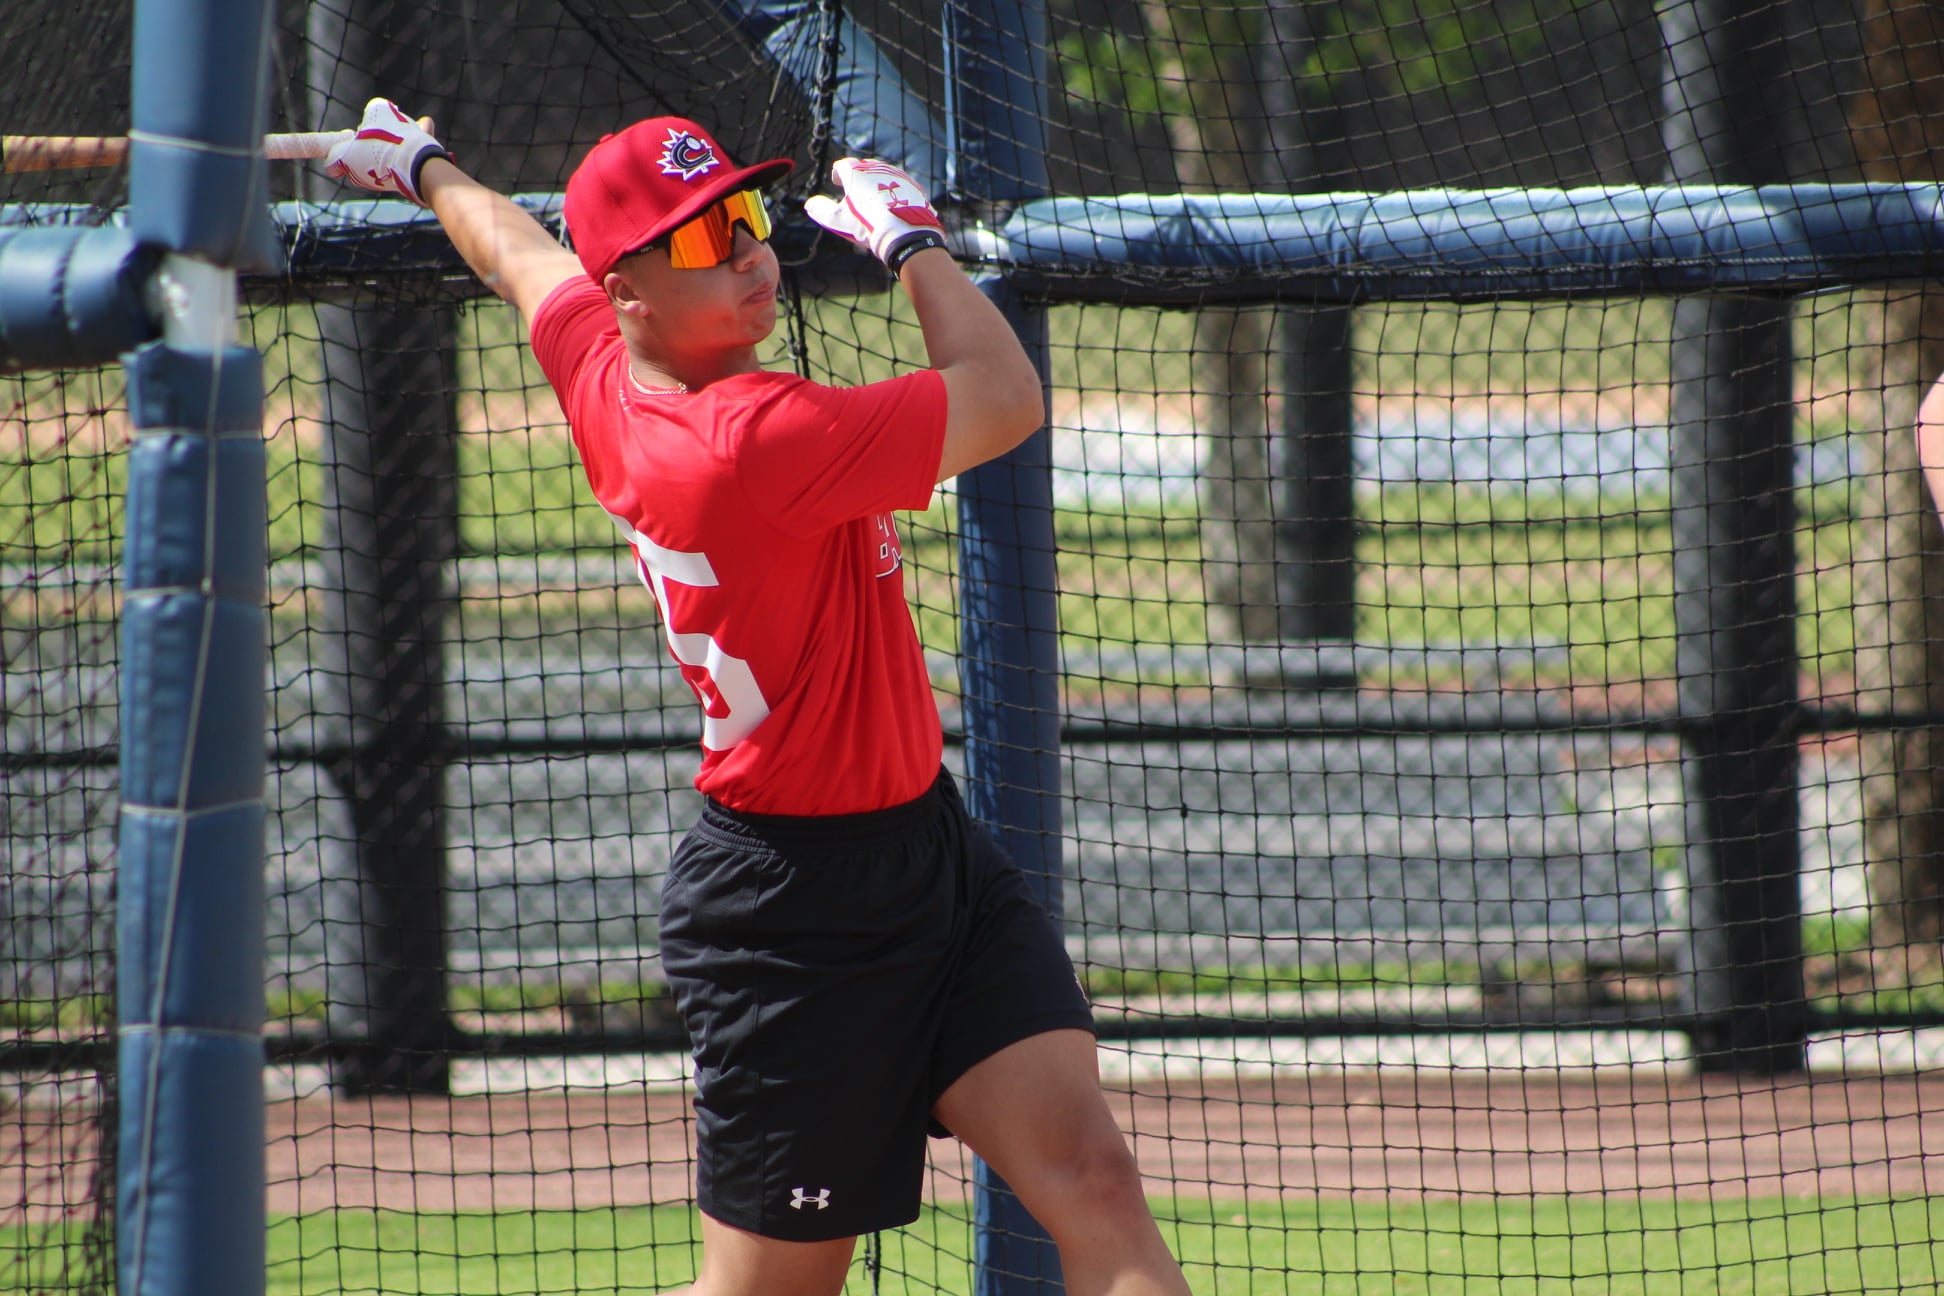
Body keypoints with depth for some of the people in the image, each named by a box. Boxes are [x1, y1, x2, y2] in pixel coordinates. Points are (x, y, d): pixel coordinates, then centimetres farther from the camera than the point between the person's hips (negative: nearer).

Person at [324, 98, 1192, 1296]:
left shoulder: (600, 376, 1)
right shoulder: (757, 440, -25)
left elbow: (513, 246, 24)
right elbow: (1008, 402, -17)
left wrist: (425, 168, 46)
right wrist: (911, 237, -2)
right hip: (803, 915, -9)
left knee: (1092, 1175, -8)